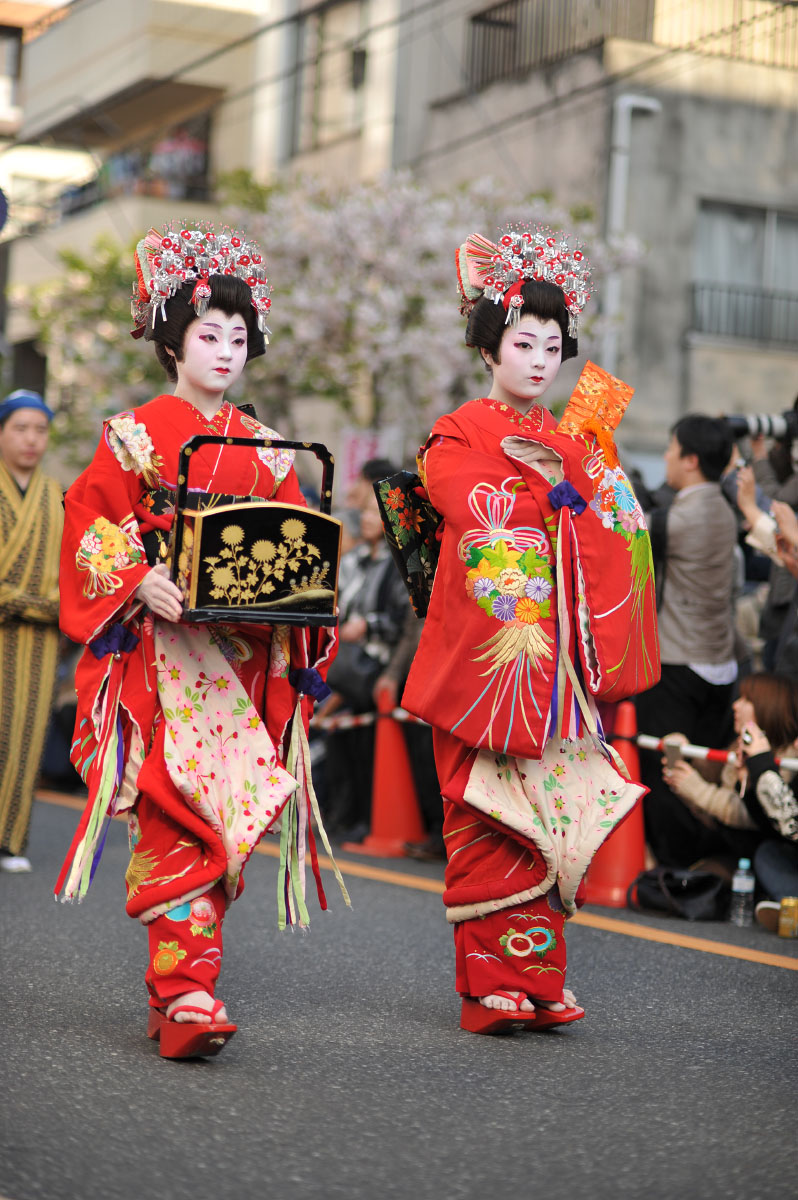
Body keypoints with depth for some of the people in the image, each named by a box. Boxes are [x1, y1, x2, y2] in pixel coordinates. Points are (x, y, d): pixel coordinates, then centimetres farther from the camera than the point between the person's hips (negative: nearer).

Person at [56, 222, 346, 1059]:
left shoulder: (265, 449, 16)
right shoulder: (135, 435, 4)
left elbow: (298, 544, 17)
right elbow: (91, 526, -3)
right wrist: (141, 582, -19)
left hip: (247, 655, 5)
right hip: (162, 652, -4)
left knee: (227, 813, 1)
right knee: (179, 817, -14)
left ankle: (182, 989, 11)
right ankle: (185, 994, -16)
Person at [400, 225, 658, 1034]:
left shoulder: (576, 441, 20)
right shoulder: (459, 436, 2)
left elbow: (617, 534, 9)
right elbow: (483, 514, -14)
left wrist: (567, 473, -5)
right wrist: (561, 493, -7)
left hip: (555, 657, 5)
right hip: (485, 654, -5)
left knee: (552, 811, 2)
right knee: (488, 815, -6)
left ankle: (536, 977, 8)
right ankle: (491, 984, -1)